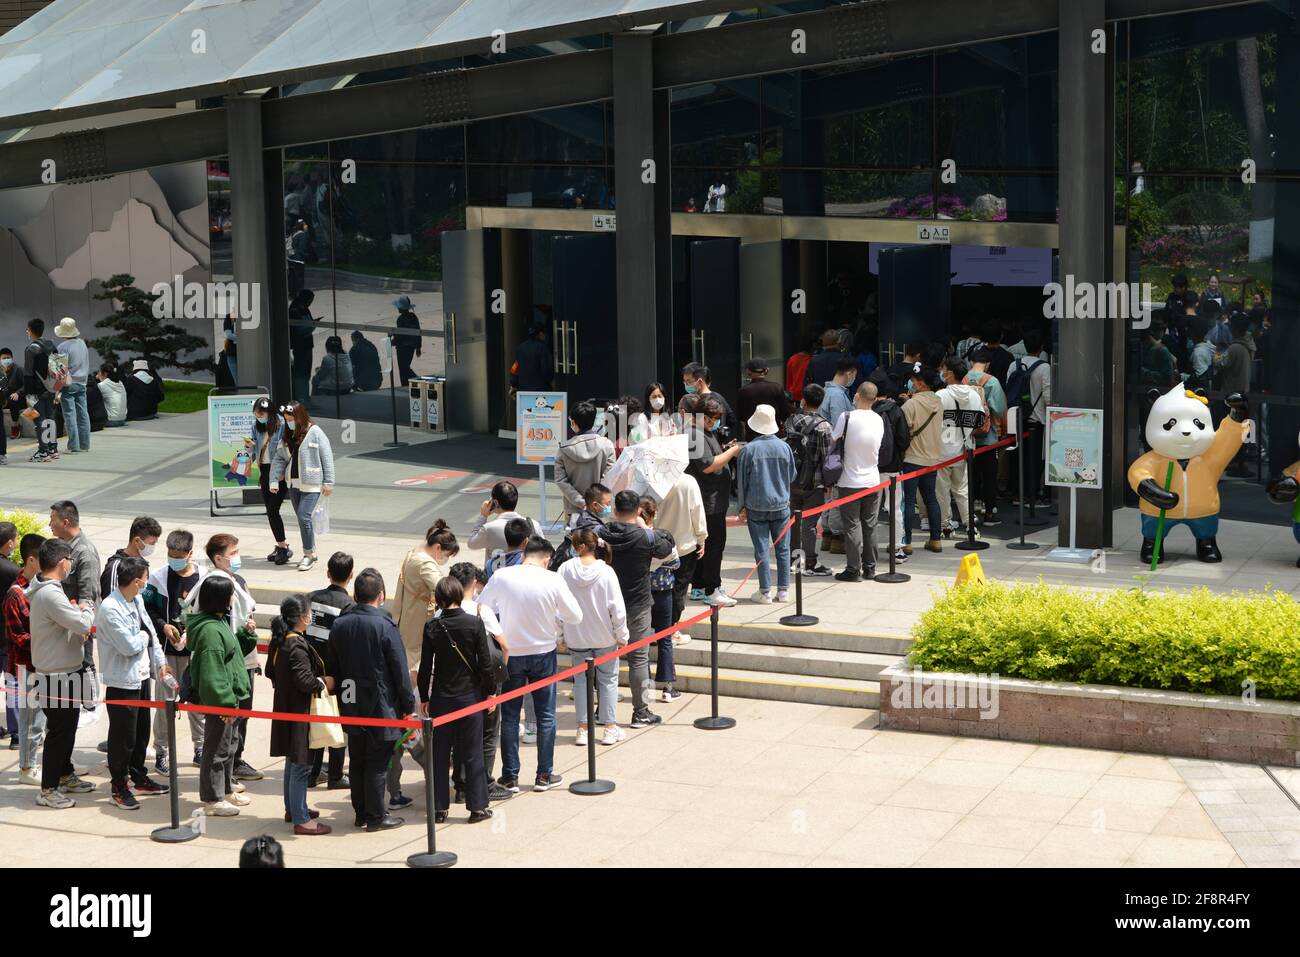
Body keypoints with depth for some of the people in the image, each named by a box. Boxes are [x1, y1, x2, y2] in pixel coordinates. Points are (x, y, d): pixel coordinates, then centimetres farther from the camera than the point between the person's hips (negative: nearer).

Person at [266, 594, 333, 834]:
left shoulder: (278, 641, 5)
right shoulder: (298, 646, -23)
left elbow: (270, 671, 15)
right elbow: (304, 680, -27)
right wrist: (323, 682, -11)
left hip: (285, 707, 10)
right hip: (299, 712, -10)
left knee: (292, 761, 21)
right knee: (301, 765, -4)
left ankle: (293, 809, 33)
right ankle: (301, 820, 1)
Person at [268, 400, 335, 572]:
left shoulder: (315, 432, -9)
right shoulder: (288, 435, 10)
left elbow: (327, 457, -9)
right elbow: (279, 458, 9)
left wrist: (328, 482, -10)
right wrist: (274, 480, -1)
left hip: (311, 484, -7)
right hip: (293, 483, 7)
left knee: (305, 517, -12)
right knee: (302, 518, 11)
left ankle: (309, 553, -1)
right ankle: (310, 553, 21)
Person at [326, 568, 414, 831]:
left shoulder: (339, 625, 1)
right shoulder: (385, 626, -16)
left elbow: (332, 668, 9)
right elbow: (400, 670, -12)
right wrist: (408, 706, -3)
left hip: (351, 706, 6)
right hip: (381, 706, -5)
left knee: (357, 762, 14)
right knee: (377, 763, 2)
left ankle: (360, 813, 22)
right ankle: (376, 816, 8)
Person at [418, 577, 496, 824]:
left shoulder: (432, 627, -8)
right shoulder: (474, 623, -11)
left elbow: (426, 666, -3)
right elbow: (485, 662, -8)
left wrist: (424, 697, 9)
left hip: (440, 699, 1)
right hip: (470, 696, -1)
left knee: (440, 754, 10)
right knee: (473, 753, 7)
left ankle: (439, 808, 14)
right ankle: (477, 807, 11)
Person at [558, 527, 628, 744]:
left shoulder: (565, 569, -13)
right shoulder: (606, 572, -16)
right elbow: (617, 608, -13)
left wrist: (561, 634, 6)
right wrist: (622, 636, -1)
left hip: (576, 637, 1)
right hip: (605, 636, -1)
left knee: (580, 679, 13)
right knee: (608, 679, 12)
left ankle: (582, 728, 15)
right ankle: (610, 728, 16)